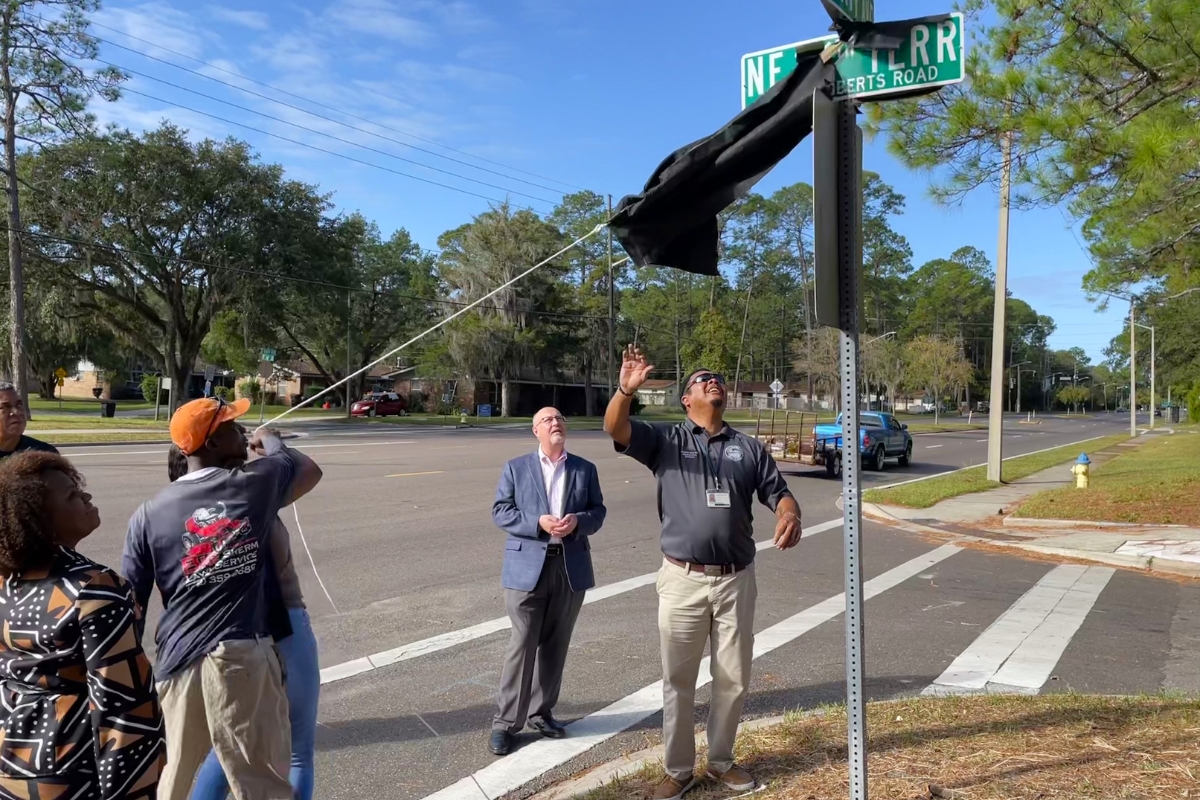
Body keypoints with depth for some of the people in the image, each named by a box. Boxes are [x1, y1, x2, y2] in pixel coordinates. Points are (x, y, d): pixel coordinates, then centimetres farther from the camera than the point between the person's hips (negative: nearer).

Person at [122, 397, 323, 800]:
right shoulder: (256, 482, -2)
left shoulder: (149, 514, 3)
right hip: (245, 655, -3)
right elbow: (310, 470, 19)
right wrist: (271, 441, 36)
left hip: (179, 658, 3)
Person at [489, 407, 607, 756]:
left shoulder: (585, 469, 9)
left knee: (555, 644, 12)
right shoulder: (516, 468, 2)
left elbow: (598, 511, 8)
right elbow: (500, 512, -3)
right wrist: (538, 523, -17)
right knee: (522, 645, -2)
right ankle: (506, 721, 10)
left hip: (571, 566, 3)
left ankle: (542, 712, 28)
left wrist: (578, 521, -14)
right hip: (528, 566, -3)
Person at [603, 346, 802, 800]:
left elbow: (779, 493, 6)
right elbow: (615, 429, -13)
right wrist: (626, 390, -33)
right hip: (683, 580, -2)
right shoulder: (665, 440, 2)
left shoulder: (749, 448, 11)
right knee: (678, 679, 9)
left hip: (736, 581, 3)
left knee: (733, 678, 13)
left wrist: (790, 516, -18)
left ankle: (721, 760, 34)